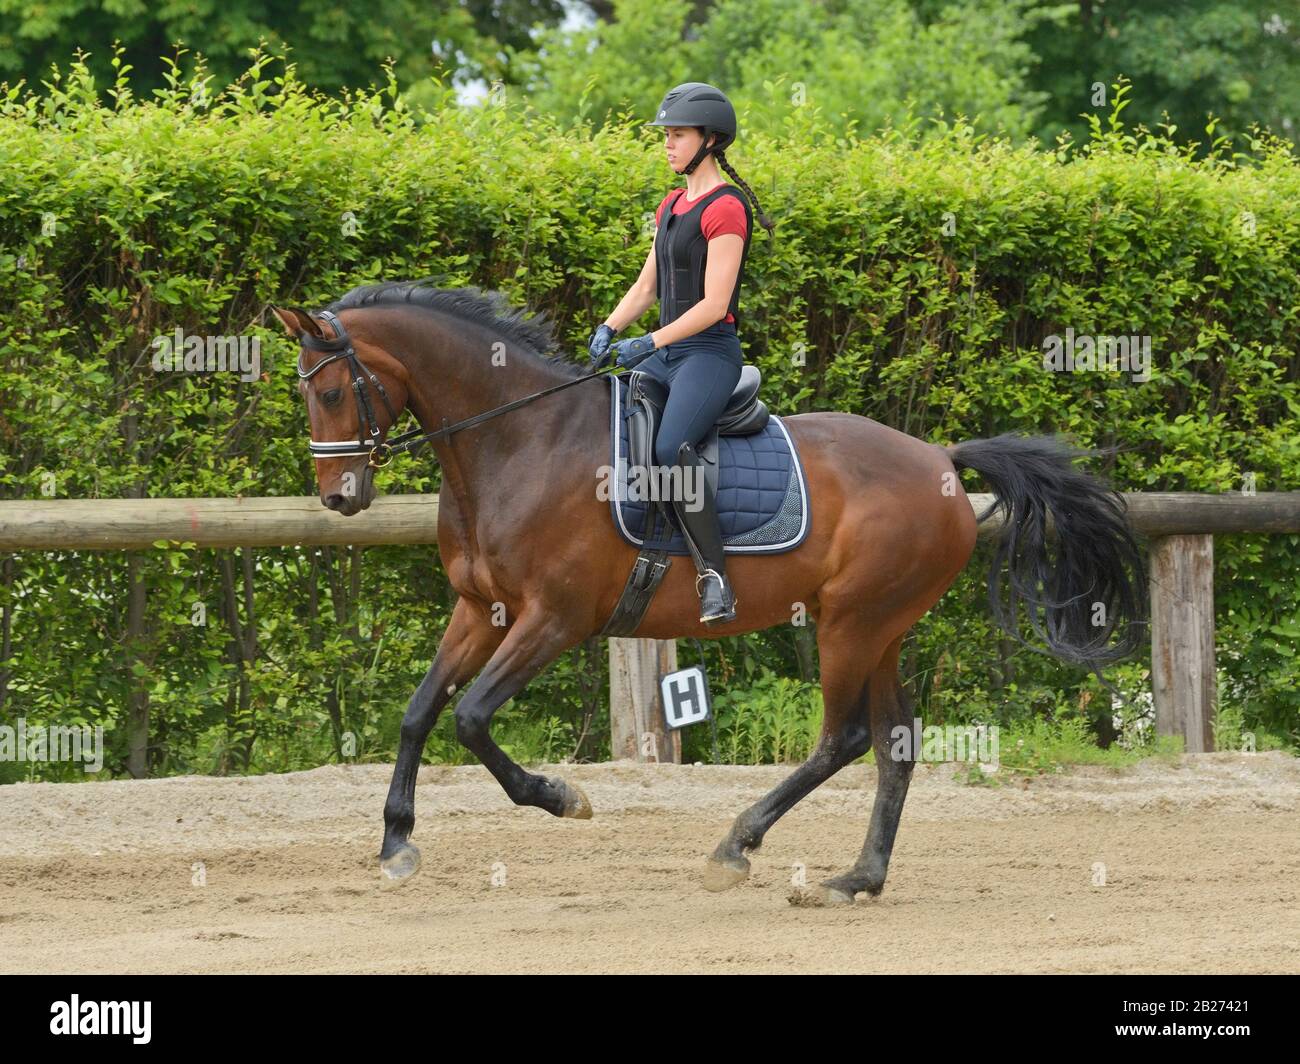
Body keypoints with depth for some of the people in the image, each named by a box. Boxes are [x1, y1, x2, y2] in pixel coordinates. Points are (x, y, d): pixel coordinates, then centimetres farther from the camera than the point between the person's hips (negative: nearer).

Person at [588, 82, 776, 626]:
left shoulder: (725, 209, -11)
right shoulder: (671, 206, 17)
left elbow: (714, 304, -17)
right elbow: (646, 286, 19)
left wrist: (650, 342, -21)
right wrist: (609, 329, 1)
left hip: (710, 353, -10)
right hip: (666, 355, 10)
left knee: (671, 448, -31)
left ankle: (715, 577, -28)